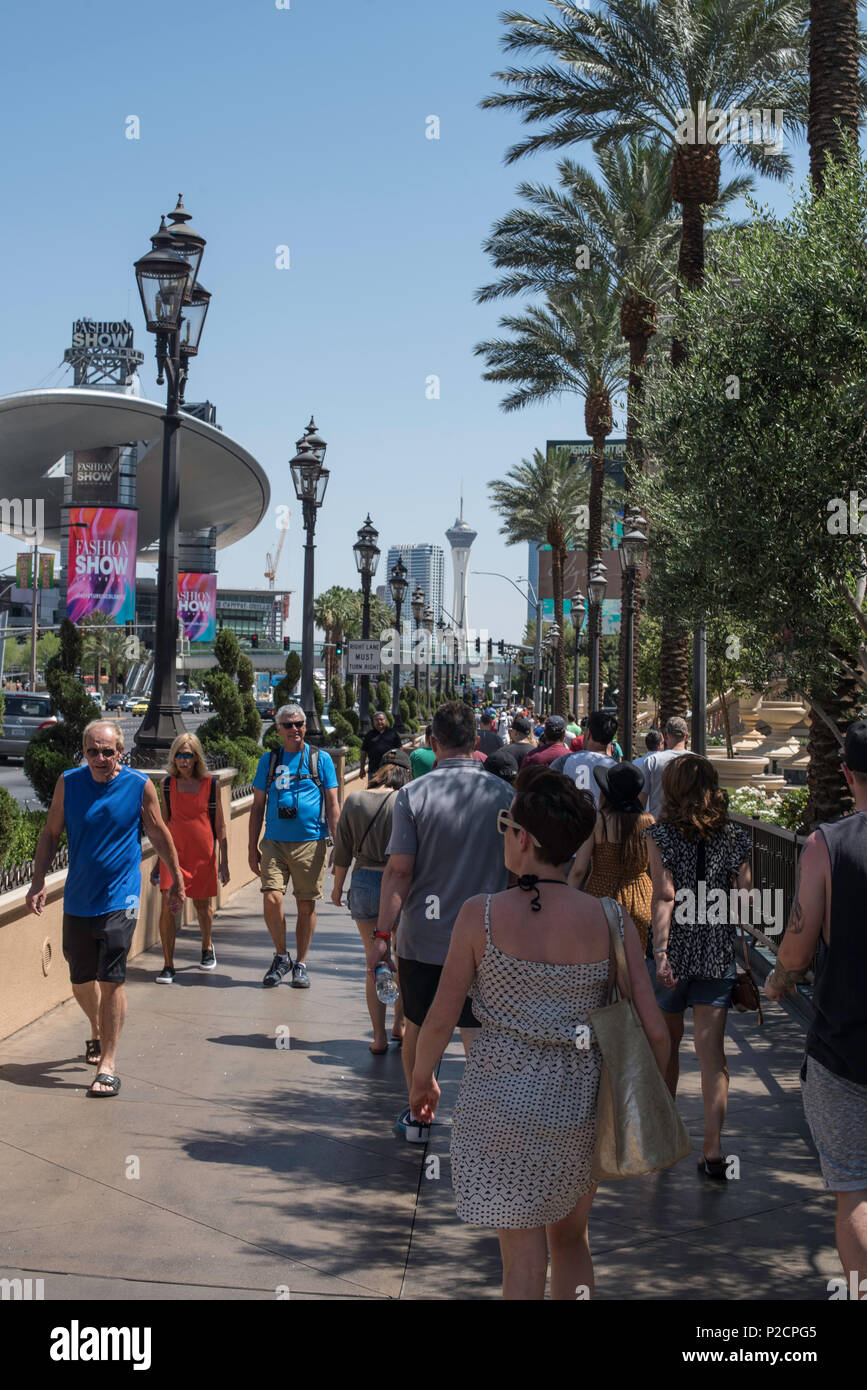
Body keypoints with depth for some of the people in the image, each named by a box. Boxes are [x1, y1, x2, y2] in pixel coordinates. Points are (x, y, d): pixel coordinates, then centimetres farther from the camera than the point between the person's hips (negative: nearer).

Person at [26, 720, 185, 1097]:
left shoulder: (139, 786, -6)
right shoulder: (68, 783, -1)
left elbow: (159, 833, 6)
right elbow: (50, 834, 7)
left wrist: (177, 879, 12)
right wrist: (38, 881, -2)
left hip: (119, 900, -3)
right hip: (78, 900, 3)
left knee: (111, 981, -9)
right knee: (80, 981, 14)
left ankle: (108, 1065, -2)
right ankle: (98, 1034, 43)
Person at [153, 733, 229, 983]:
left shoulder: (211, 785, 0)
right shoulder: (168, 784, 4)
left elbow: (220, 826, 4)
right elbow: (163, 823, 12)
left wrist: (224, 861, 2)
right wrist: (158, 862, 11)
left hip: (203, 853, 0)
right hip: (173, 852, 1)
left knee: (202, 905, 13)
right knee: (167, 906, -12)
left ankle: (207, 947, 41)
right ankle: (168, 965, -4)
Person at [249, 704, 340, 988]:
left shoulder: (320, 759, 5)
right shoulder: (268, 760, 11)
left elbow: (332, 804, 5)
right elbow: (258, 807, 14)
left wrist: (337, 842, -5)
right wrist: (253, 848, 9)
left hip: (311, 842, -1)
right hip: (275, 842, 1)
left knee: (306, 905, 4)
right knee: (271, 899, -12)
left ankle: (300, 964, 20)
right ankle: (281, 957, 10)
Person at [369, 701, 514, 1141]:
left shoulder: (412, 795, -8)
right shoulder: (504, 794, -2)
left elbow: (398, 870, -10)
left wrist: (382, 934, -3)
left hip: (422, 936, 0)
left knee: (418, 1027, 17)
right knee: (478, 1033, 6)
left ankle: (418, 1116, 30)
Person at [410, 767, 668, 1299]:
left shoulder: (482, 914, -14)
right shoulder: (612, 922, -8)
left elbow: (441, 1018, -7)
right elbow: (655, 1032, -6)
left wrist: (421, 1079, 12)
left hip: (502, 1102, -2)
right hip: (581, 1105, 3)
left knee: (524, 1256, 9)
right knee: (571, 1239, 24)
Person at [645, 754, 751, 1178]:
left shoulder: (660, 835, -8)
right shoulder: (734, 837, -1)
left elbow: (664, 896, -16)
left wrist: (660, 952, -19)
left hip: (674, 951, -1)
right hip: (718, 953, 1)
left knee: (666, 1046, 16)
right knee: (712, 1051, 2)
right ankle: (713, 1148, -5)